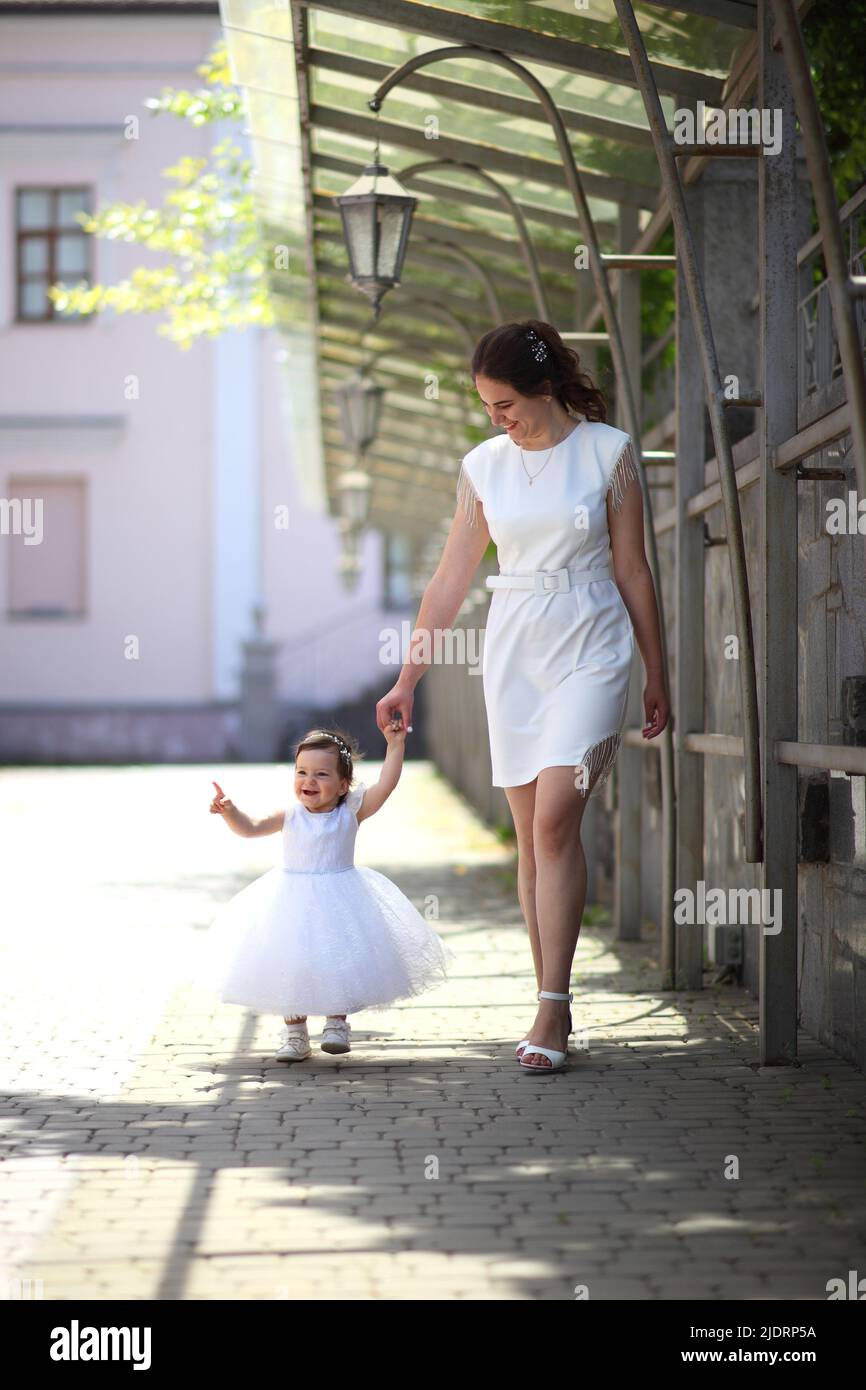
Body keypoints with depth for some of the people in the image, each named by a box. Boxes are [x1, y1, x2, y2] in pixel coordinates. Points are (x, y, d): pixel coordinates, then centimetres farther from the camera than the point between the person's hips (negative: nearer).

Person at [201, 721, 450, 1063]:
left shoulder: (350, 812, -7)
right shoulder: (290, 816, -7)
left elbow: (385, 786, -16)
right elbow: (250, 828, -14)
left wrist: (395, 746, -19)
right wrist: (229, 811, -32)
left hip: (338, 901, -1)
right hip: (294, 903, 1)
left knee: (338, 961, 1)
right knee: (291, 965, 4)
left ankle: (337, 1023, 23)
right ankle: (295, 1033, 18)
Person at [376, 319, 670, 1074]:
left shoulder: (609, 451, -3)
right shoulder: (484, 465, 6)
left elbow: (632, 570, 2)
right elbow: (450, 579, 11)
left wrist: (656, 677, 5)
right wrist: (408, 679, 10)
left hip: (590, 649, -4)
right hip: (513, 650, 4)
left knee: (555, 819, -16)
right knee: (532, 833, 3)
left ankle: (551, 1009, -14)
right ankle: (555, 1009, 11)